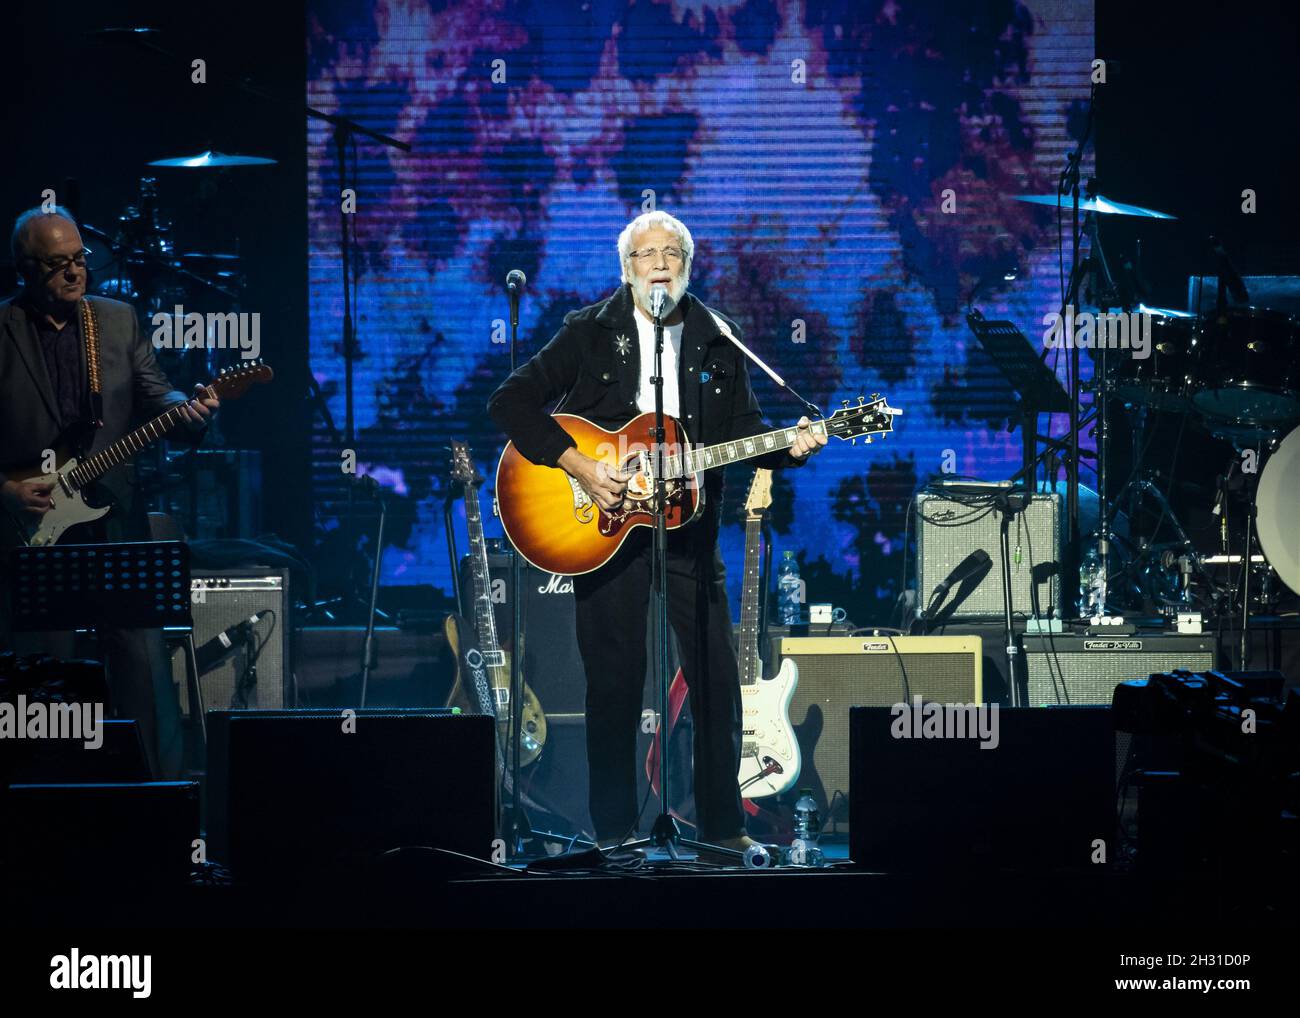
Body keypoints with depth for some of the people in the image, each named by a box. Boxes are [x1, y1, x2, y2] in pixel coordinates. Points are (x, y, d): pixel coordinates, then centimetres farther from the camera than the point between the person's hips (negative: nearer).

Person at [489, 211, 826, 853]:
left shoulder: (718, 342, 9)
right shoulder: (589, 334, 1)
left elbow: (744, 429, 11)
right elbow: (511, 402, -5)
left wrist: (788, 446, -10)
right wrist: (578, 466, -15)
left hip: (689, 527, 2)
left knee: (717, 680, 0)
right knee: (614, 684, 1)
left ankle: (722, 825, 11)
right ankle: (614, 834, 10)